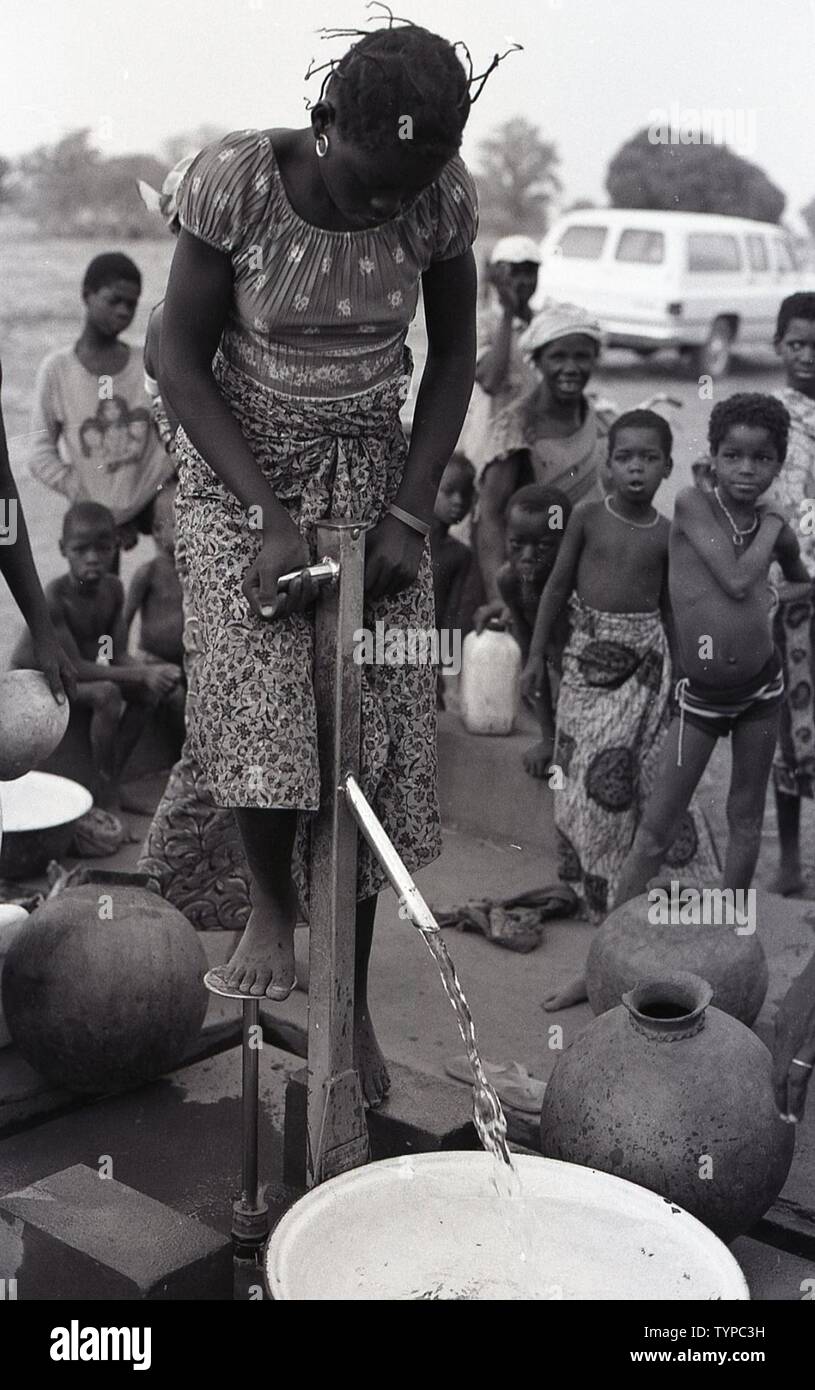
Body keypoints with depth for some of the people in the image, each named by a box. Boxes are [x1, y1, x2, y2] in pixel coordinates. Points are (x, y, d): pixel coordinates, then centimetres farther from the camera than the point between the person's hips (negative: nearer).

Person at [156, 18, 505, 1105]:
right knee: (263, 689, -22)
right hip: (240, 471, -1)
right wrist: (267, 517, -19)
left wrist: (410, 513, -8)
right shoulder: (234, 181, -19)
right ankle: (270, 906, 8)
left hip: (372, 478, 2)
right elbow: (181, 359, -11)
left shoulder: (444, 197, -12)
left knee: (371, 732, -5)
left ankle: (349, 997, 10)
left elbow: (453, 355, 1)